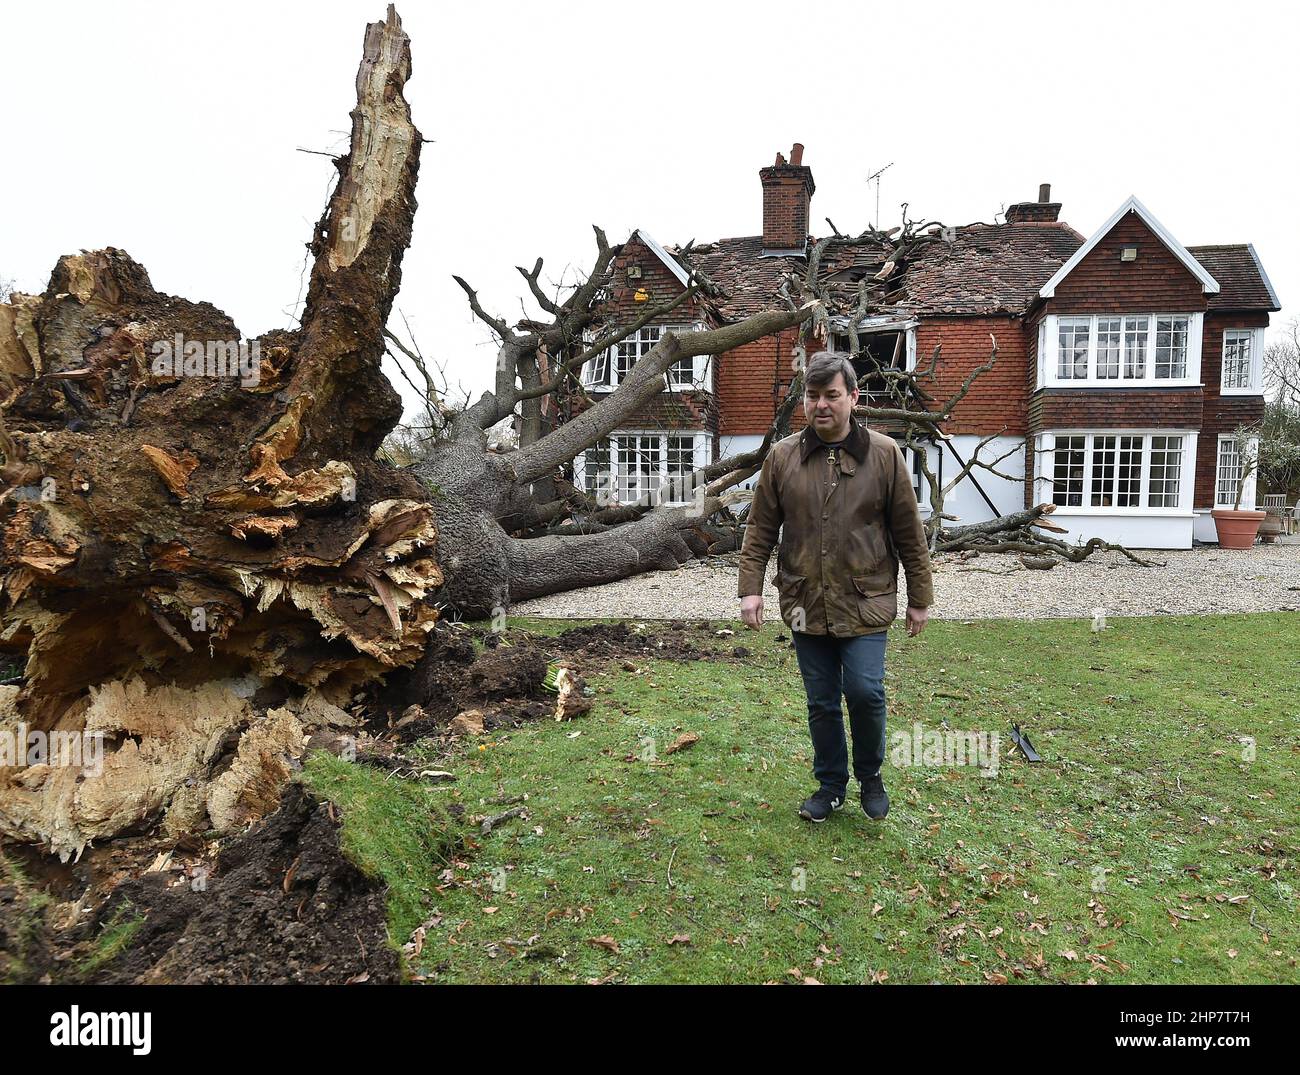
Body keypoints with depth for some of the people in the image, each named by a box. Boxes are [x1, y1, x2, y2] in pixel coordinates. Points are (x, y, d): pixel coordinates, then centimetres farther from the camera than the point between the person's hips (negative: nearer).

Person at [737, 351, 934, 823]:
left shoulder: (884, 454, -3)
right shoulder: (782, 457, 1)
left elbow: (908, 532, 0)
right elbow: (760, 528, 5)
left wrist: (920, 598, 2)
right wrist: (751, 587, -3)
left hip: (865, 604, -2)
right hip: (805, 605, 2)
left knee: (864, 692, -6)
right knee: (821, 703, 11)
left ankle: (870, 776, 22)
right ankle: (830, 784, 31)